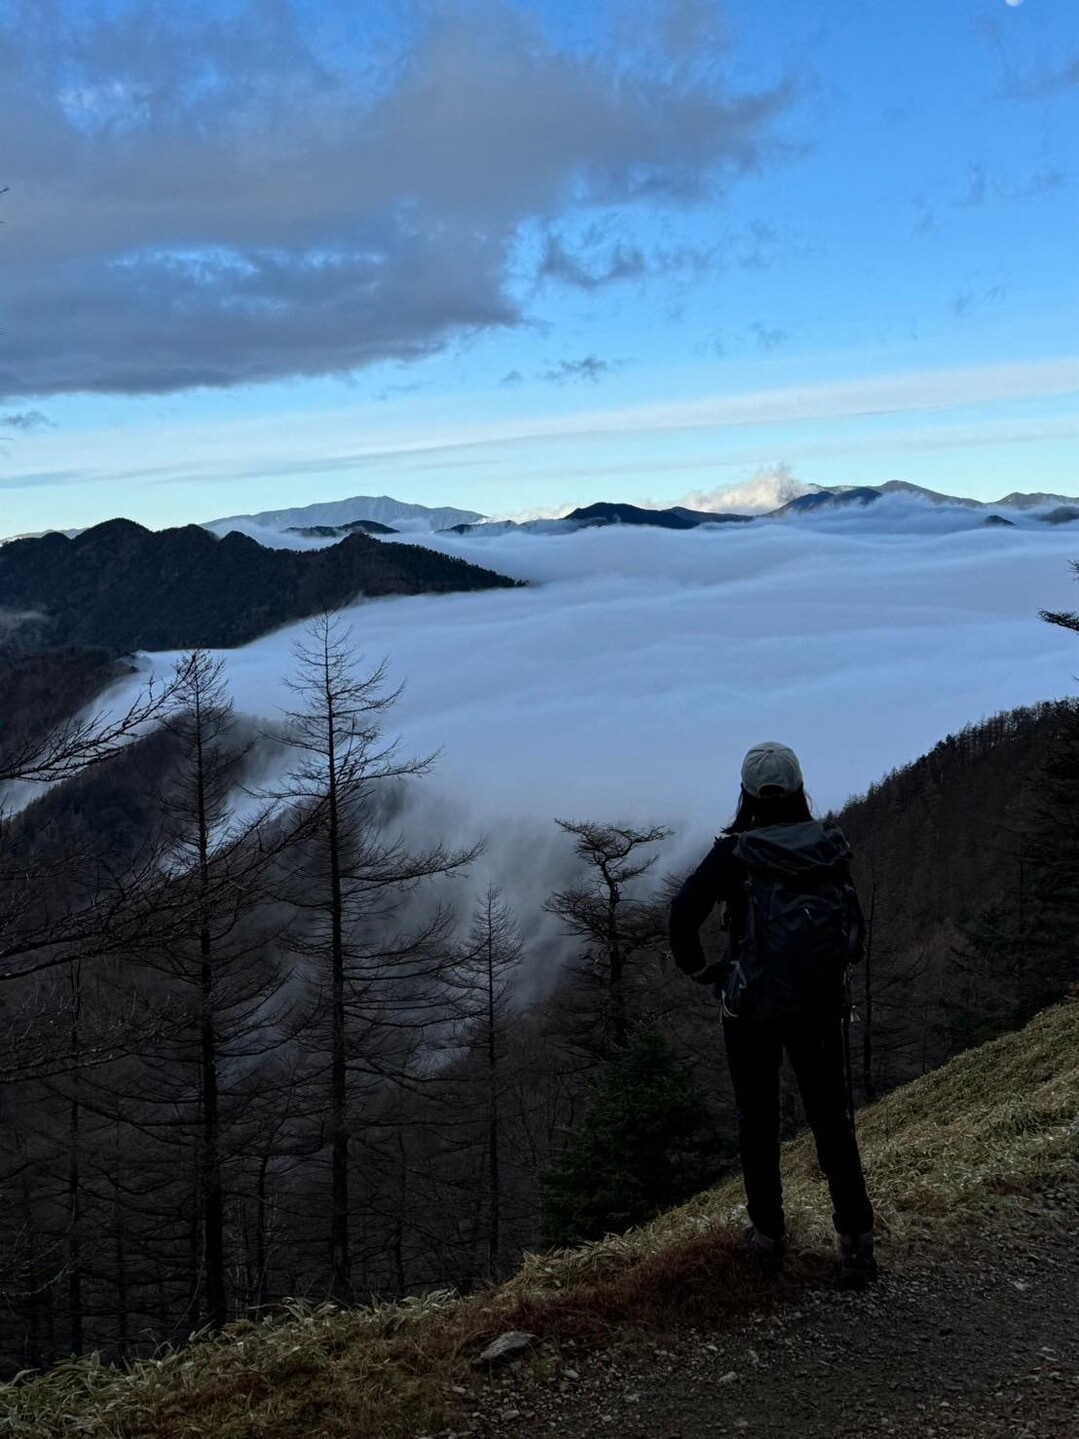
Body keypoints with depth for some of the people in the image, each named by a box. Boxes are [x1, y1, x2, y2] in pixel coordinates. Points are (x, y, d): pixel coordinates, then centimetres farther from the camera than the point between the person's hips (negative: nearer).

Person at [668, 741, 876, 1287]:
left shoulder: (734, 852, -11)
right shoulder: (831, 846, -1)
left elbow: (684, 913, -18)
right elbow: (856, 927, 2)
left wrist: (698, 968, -2)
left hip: (752, 1005, -2)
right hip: (821, 1003, 2)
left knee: (758, 1121, 15)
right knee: (832, 1120, 11)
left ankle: (768, 1236, 20)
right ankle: (855, 1241, 5)